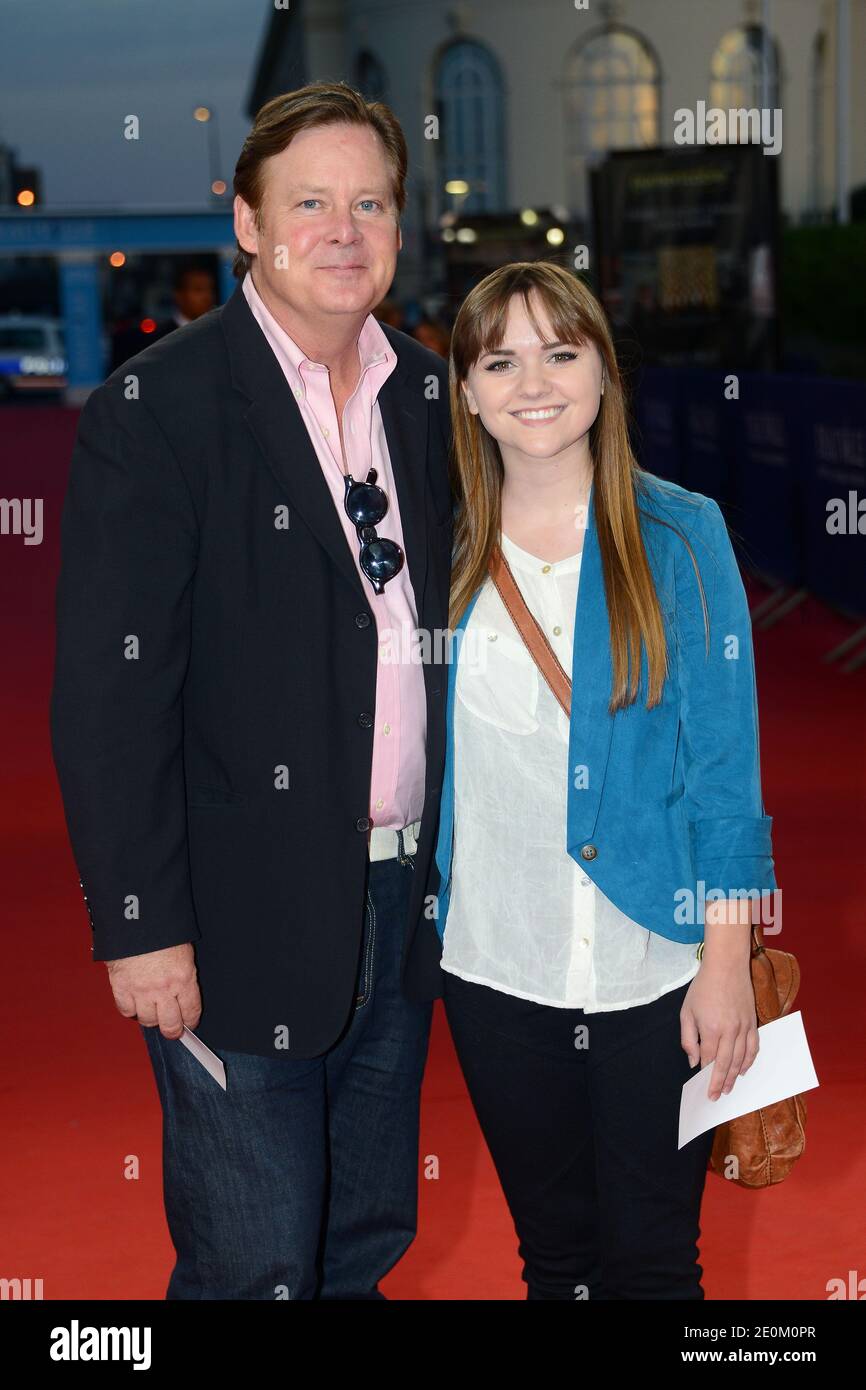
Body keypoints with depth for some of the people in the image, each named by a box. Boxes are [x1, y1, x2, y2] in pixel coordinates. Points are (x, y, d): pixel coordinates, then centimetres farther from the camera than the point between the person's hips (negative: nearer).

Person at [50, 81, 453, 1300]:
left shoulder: (427, 395, 9)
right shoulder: (157, 408, -11)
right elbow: (109, 691, -14)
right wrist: (140, 925, -16)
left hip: (404, 909, 6)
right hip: (241, 923, -6)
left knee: (368, 1246, 18)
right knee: (254, 1268, 4)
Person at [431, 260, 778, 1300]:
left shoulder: (680, 535, -5)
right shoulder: (444, 552, 3)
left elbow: (724, 762, -6)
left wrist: (726, 963, -9)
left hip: (655, 969, -2)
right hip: (494, 968, 3)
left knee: (652, 1256, 7)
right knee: (552, 1250, 16)